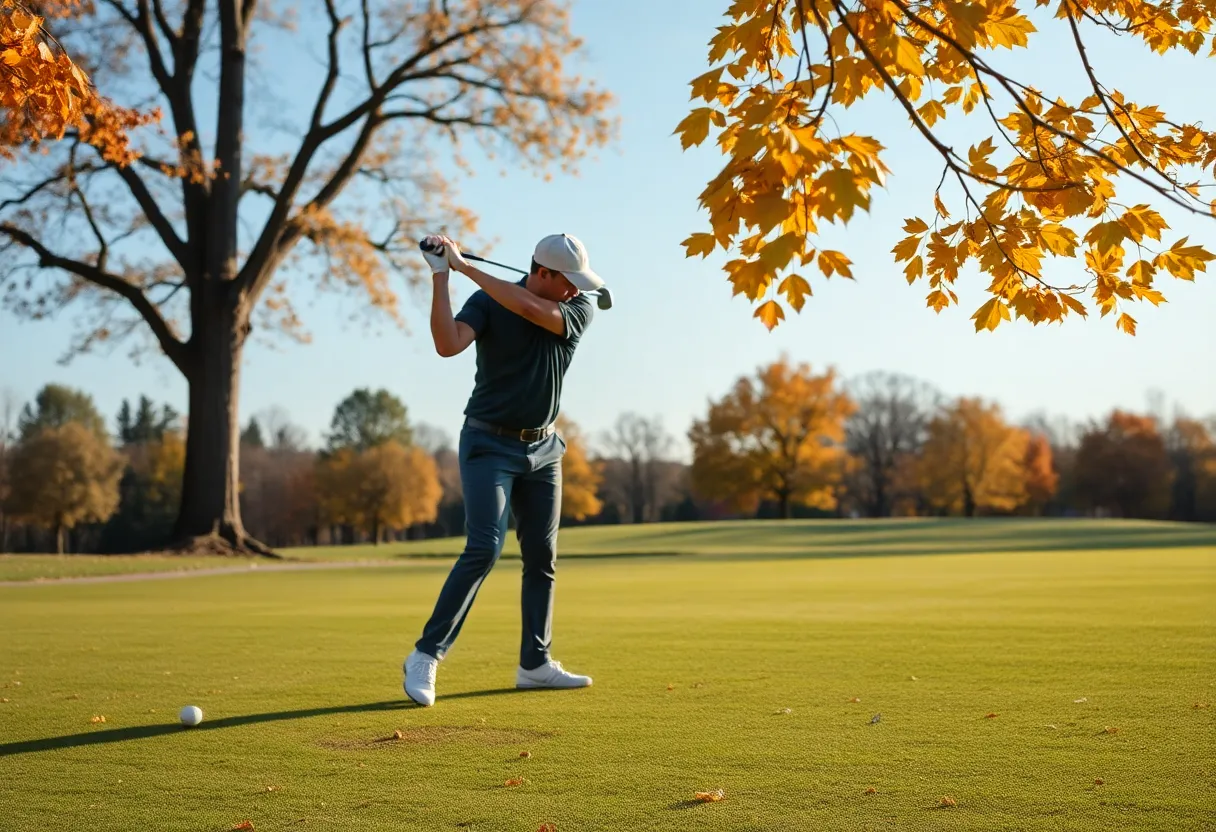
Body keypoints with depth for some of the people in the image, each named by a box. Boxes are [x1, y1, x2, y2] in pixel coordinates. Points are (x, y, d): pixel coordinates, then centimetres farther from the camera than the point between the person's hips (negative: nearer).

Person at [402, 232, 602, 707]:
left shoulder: (580, 310, -4)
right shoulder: (486, 302, -10)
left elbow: (532, 309, -24)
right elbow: (448, 344, -27)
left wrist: (466, 267, -25)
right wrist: (441, 277, -29)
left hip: (543, 448, 5)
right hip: (489, 444, -4)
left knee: (541, 556, 7)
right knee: (484, 548, -18)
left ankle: (535, 664, 18)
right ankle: (426, 656, -12)